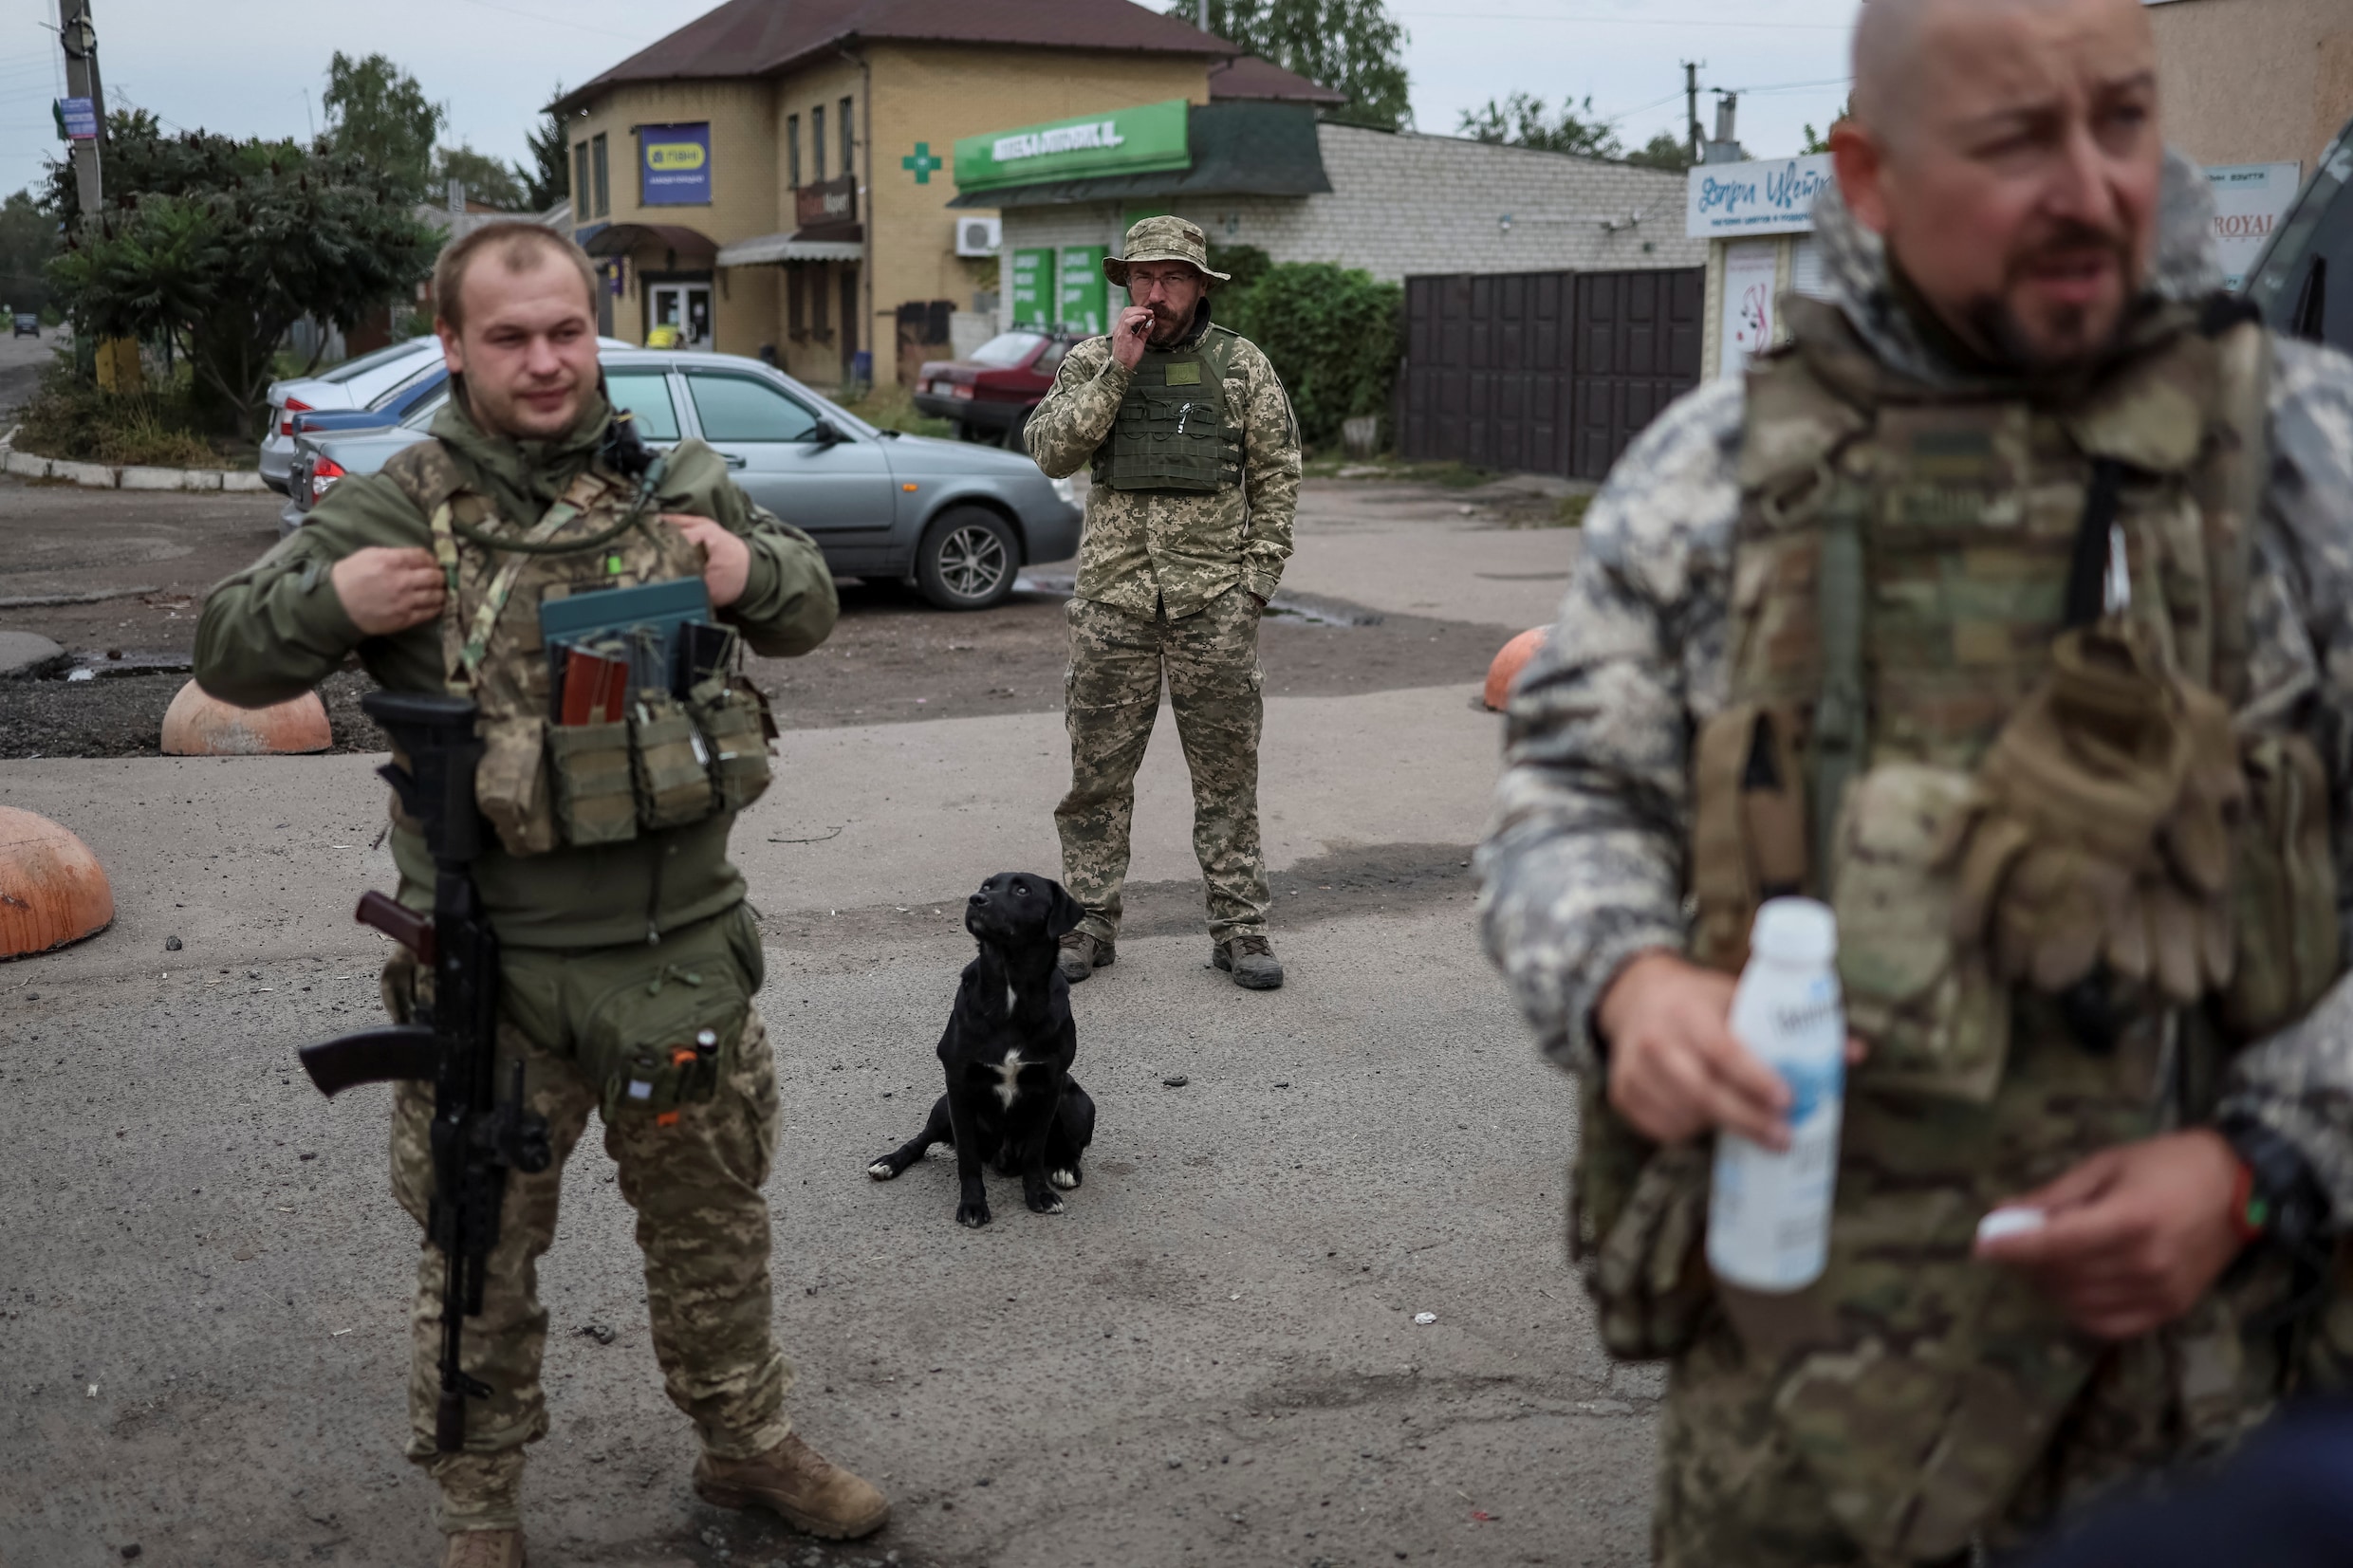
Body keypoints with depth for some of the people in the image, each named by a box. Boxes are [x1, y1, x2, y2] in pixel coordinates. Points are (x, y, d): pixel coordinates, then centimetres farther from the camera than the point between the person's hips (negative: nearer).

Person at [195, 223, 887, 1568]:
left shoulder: (673, 483, 4)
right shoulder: (398, 508, -4)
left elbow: (810, 612, 16)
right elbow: (231, 660, 2)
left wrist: (755, 570, -7)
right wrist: (329, 600, -19)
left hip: (684, 948, 3)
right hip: (490, 969, -2)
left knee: (714, 1219, 19)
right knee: (482, 1250, 11)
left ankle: (748, 1443, 40)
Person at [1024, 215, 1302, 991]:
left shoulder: (1242, 365, 4)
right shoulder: (1092, 362, 6)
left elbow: (1278, 474, 6)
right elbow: (1051, 451, -7)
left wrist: (1259, 573, -1)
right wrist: (1116, 372, -13)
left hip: (1214, 603, -1)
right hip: (1113, 599, 1)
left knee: (1226, 769, 4)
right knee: (1099, 769, 5)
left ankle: (1239, 927, 12)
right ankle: (1090, 923, 16)